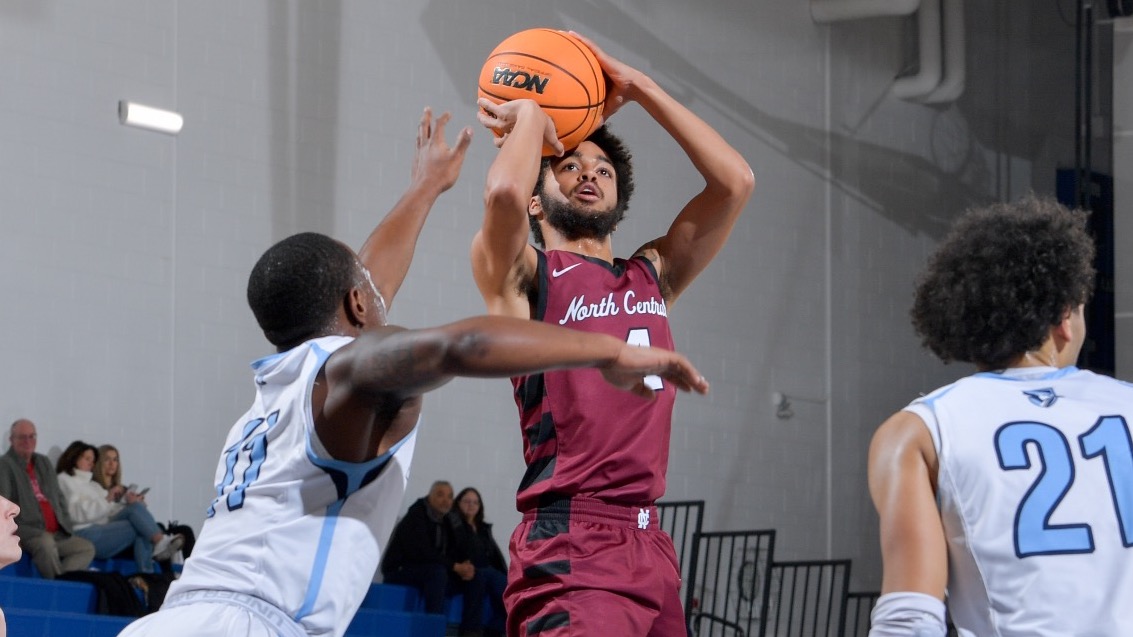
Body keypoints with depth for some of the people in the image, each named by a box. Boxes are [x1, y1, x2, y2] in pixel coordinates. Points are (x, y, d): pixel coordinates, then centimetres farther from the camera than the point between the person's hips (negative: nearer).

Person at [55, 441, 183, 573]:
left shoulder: (93, 485, 32)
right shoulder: (64, 480, 9)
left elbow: (109, 512, 16)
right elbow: (77, 513, -10)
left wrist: (127, 502, -3)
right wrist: (107, 500, -16)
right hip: (83, 534, -7)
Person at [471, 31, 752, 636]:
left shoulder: (652, 275, 20)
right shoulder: (523, 276, 2)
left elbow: (734, 182, 14)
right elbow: (503, 192, -20)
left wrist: (637, 87, 15)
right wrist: (529, 118, 1)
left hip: (649, 545, 7)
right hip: (568, 547, -7)